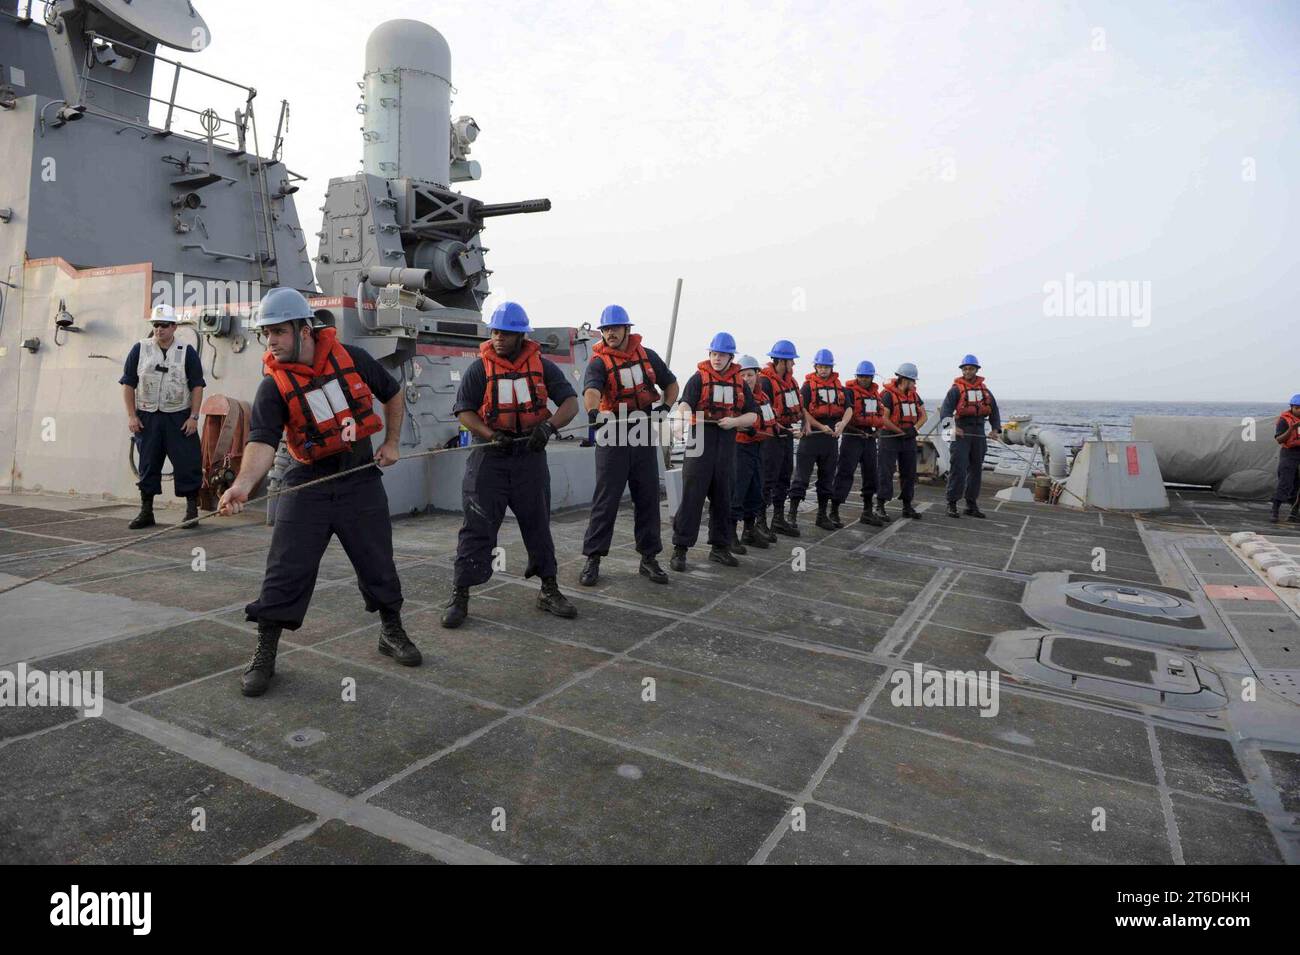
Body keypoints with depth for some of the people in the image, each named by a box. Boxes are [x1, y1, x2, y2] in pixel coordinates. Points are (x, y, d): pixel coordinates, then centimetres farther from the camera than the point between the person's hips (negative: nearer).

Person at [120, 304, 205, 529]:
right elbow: (128, 384, 6)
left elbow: (197, 386, 1)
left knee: (188, 463, -4)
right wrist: (131, 416, -1)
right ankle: (146, 512, 16)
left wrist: (193, 417, -7)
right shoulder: (139, 349, 6)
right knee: (148, 464, 7)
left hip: (179, 417, -2)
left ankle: (192, 510, 5)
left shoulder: (187, 352, 2)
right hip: (147, 418, 2)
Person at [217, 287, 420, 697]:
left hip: (362, 478, 2)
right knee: (285, 571, -5)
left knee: (378, 563, 10)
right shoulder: (273, 385, -10)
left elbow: (392, 394, 11)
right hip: (308, 484, -1)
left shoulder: (352, 358, -4)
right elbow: (262, 440, -24)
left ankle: (392, 633, 30)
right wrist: (244, 483, -41)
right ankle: (264, 654, 10)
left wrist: (391, 443, 6)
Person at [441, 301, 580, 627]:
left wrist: (549, 426, -21)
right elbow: (464, 411, -4)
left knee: (537, 523, 11)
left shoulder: (542, 366, 3)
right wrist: (492, 436, -21)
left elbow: (570, 403, -2)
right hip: (489, 456, -2)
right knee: (477, 526, -2)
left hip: (530, 455, 2)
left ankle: (549, 591, 24)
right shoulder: (479, 368, -1)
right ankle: (459, 595, 7)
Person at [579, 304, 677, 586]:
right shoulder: (599, 362, -7)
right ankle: (592, 558, 7)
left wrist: (666, 406, 0)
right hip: (612, 437, -4)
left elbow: (671, 384, 19)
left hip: (644, 436, 4)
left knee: (648, 498, 8)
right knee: (606, 499, -2)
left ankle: (649, 558, 19)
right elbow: (591, 390, -29)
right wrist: (593, 411, -50)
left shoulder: (647, 355, 7)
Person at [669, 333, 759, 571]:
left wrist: (734, 421, -8)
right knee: (692, 497, -6)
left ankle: (720, 547, 22)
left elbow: (753, 416, 12)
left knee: (723, 498, 11)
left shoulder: (740, 384, 13)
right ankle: (680, 549, 1)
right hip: (700, 443, -4)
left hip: (727, 446, 5)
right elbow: (686, 404, -18)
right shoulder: (698, 378, -1)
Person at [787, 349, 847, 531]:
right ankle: (792, 513, 0)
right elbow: (803, 410, -9)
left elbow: (848, 409, 8)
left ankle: (822, 515, 21)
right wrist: (822, 427, -17)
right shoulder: (808, 386, -2)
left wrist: (842, 423, -12)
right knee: (802, 476, -5)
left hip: (832, 436, 5)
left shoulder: (838, 386, 13)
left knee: (827, 478, 11)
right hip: (811, 434, -5)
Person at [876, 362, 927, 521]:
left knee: (909, 473, 11)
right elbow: (884, 419, -18)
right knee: (885, 472, -7)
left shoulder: (914, 395, 10)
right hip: (890, 438, -7)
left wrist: (915, 428, -9)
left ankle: (907, 506, 22)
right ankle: (880, 507, -2)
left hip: (909, 439, 7)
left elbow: (923, 415, 11)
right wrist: (902, 432, -15)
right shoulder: (888, 395, -12)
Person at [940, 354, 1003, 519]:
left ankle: (972, 505, 18)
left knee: (976, 469, 10)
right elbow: (945, 410, -16)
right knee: (958, 468, -10)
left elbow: (994, 411, 14)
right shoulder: (956, 389, -3)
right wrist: (951, 425, -33)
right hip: (961, 432, -6)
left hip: (979, 433, 6)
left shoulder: (985, 390, 14)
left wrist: (996, 429, -2)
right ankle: (952, 504, -4)